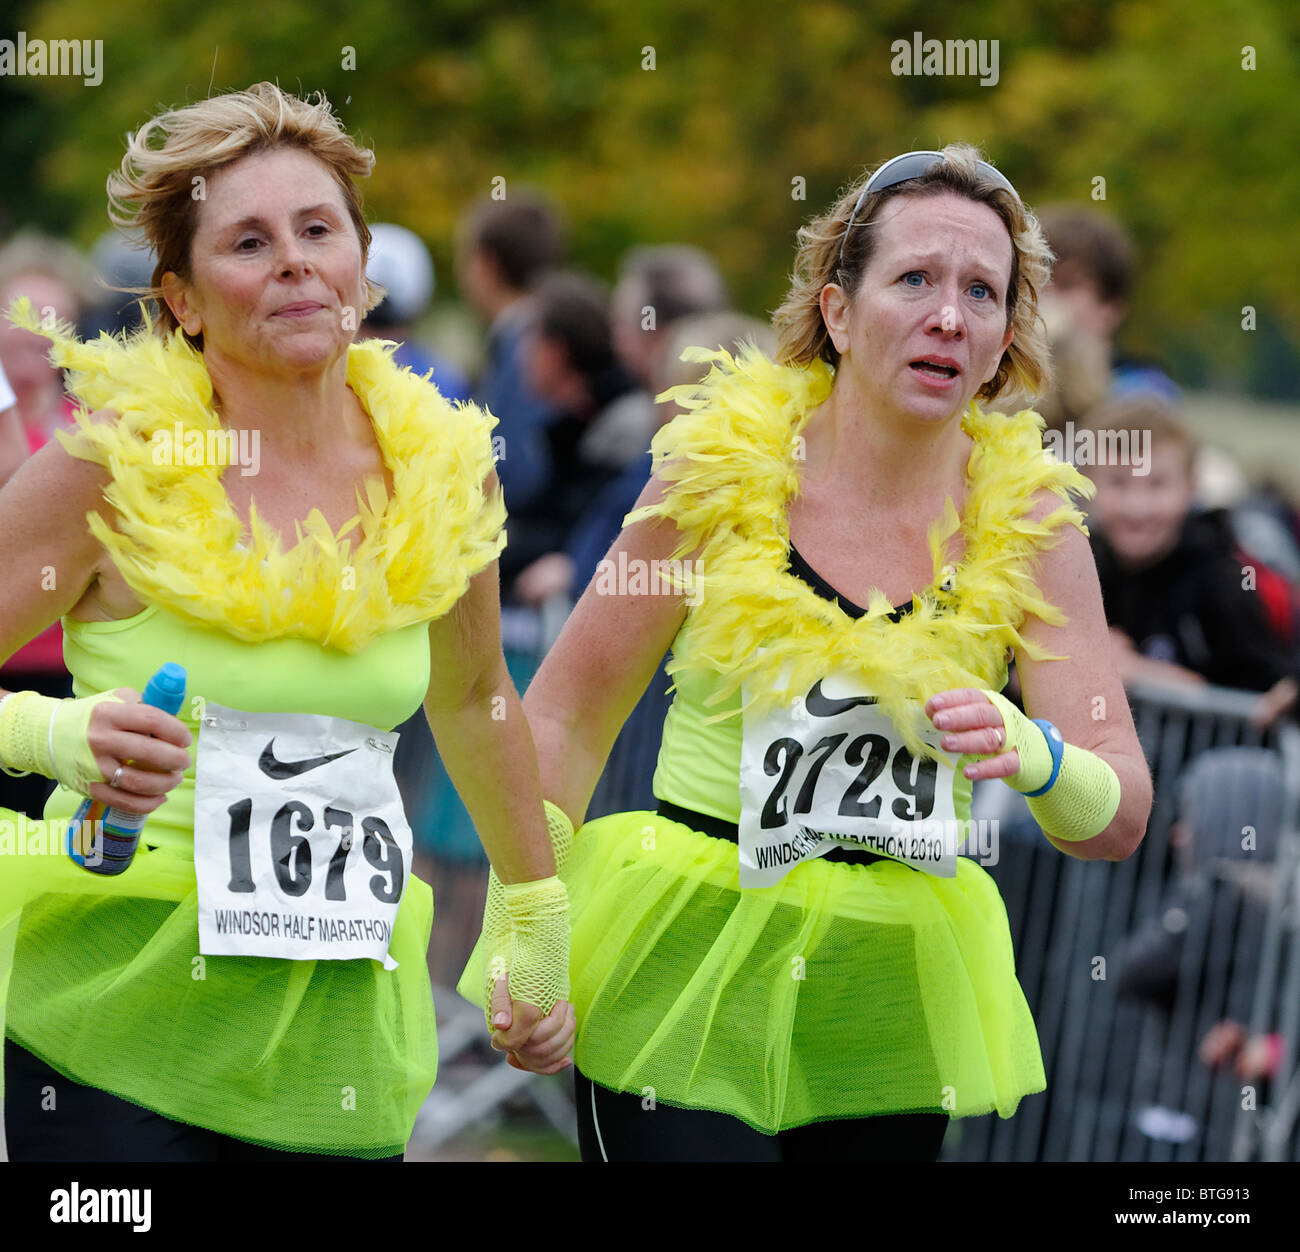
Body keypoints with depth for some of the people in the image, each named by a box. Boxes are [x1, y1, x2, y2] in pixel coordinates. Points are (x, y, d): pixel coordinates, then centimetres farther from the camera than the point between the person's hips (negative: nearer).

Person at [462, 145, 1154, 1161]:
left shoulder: (1027, 514, -2)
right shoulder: (726, 466, -7)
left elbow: (1120, 820, -3)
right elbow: (569, 716, 0)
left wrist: (1034, 756, -24)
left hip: (891, 995, 3)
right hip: (687, 965, -3)